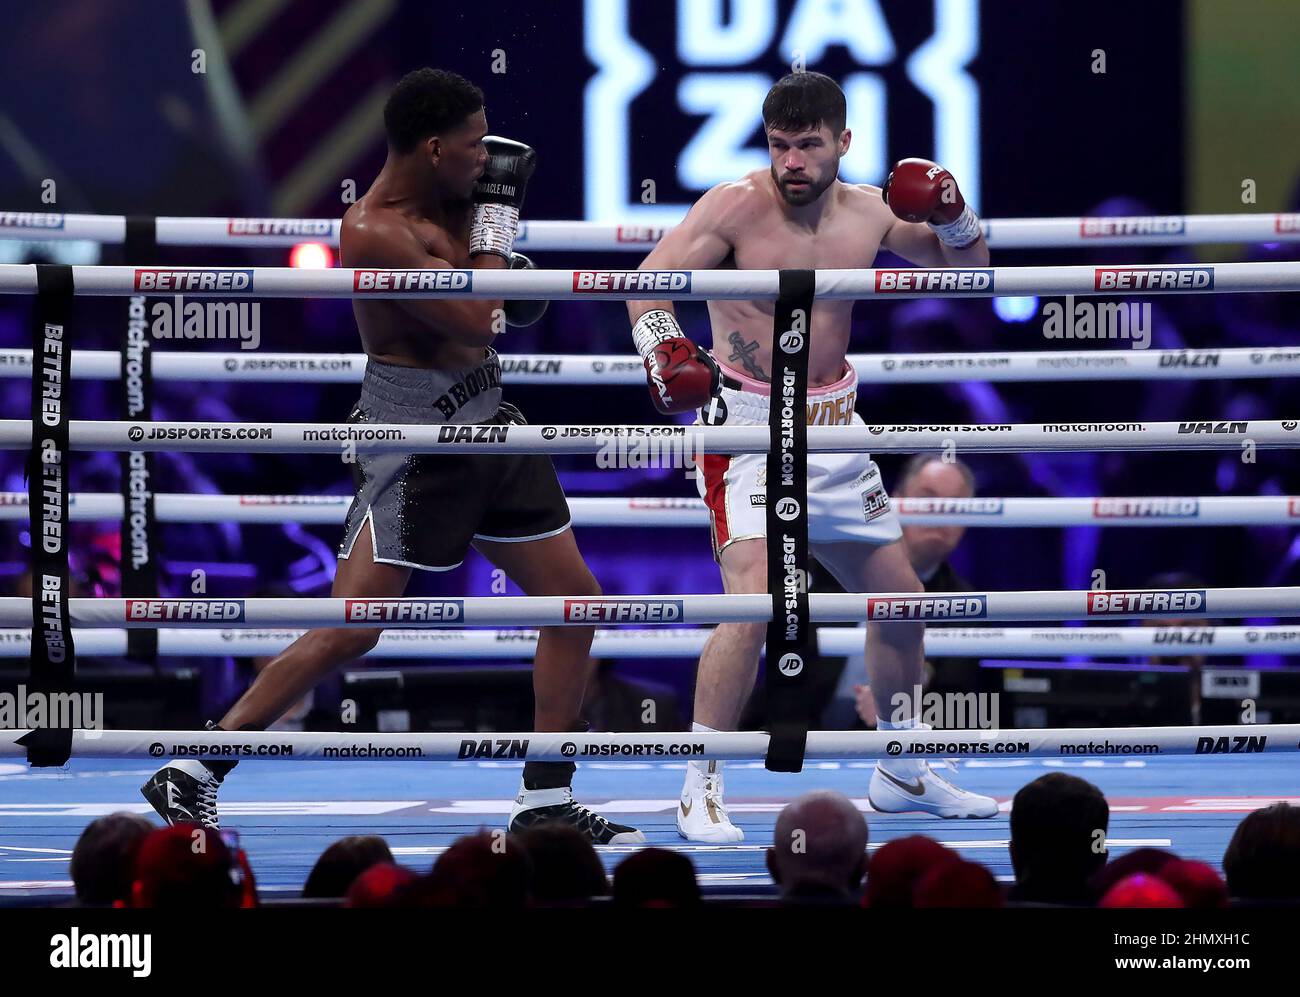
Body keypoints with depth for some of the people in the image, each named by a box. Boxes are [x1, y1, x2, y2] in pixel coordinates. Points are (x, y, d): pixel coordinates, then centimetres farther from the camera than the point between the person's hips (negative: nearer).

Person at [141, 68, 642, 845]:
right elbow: (475, 322, -25)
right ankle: (190, 776, -6)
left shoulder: (448, 198, 6)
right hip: (414, 439, -9)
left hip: (487, 424, 9)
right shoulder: (376, 232, -21)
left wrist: (504, 259, 3)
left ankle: (546, 802, 16)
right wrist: (493, 223, -13)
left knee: (575, 598, 9)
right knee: (353, 628, -13)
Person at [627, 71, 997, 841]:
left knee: (900, 597, 15)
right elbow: (649, 279, -21)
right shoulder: (736, 207, -14)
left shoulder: (868, 213, 1)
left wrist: (954, 215, -9)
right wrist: (665, 351, -39)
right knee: (755, 599, -24)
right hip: (749, 428, -7)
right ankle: (701, 790, -16)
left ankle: (902, 776, 34)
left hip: (833, 429, 7)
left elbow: (967, 267, 12)